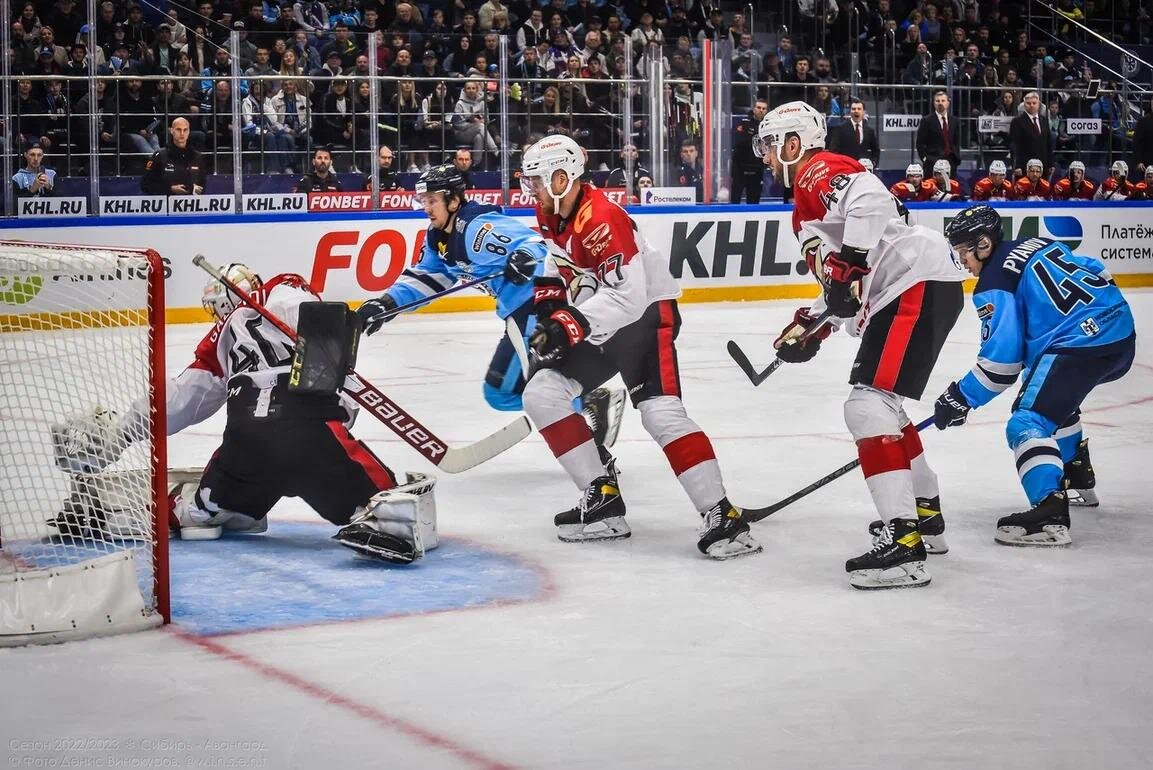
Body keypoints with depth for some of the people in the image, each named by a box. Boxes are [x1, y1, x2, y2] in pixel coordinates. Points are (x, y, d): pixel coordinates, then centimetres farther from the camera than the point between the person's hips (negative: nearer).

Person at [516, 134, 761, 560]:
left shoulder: (601, 219, -26)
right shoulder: (552, 215, 3)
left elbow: (628, 295, -32)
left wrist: (572, 325, -37)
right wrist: (548, 296, 5)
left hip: (646, 314, -10)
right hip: (596, 324, 10)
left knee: (661, 412, -23)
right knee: (541, 395, 1)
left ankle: (721, 515, -23)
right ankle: (603, 500, 2)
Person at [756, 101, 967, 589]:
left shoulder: (819, 171, -4)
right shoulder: (808, 199, 28)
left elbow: (870, 199, -26)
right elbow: (846, 284, 29)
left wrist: (848, 264, -29)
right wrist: (809, 328, 20)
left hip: (919, 284, -12)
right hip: (904, 292, 12)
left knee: (868, 405, -18)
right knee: (880, 404, 25)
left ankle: (903, 544, -26)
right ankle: (925, 516, 35)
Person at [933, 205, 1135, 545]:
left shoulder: (994, 284, -5)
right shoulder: (1040, 246, 19)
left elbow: (1001, 357, -10)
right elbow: (1096, 274, 25)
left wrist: (961, 398, -1)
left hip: (1083, 344, -10)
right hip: (1122, 330, 10)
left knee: (1027, 423, -15)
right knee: (1056, 397, 34)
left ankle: (1050, 513, -33)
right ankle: (1078, 480, 45)